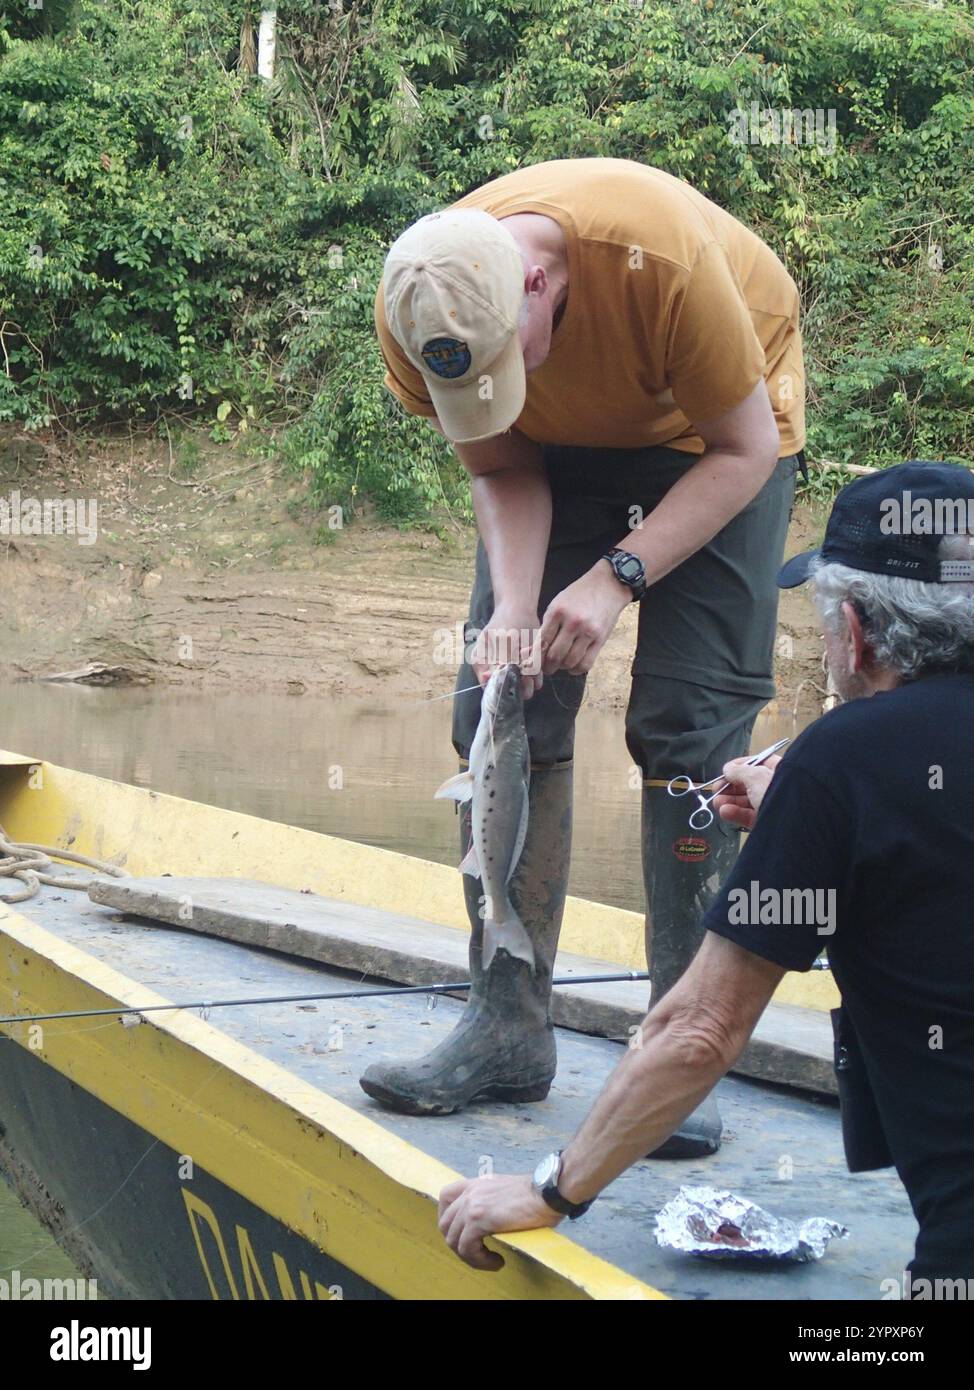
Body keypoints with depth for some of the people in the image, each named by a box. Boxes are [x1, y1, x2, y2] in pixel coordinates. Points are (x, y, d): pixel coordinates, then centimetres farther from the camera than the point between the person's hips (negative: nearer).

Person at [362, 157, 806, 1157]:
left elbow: (743, 451, -25)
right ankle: (507, 1030, 4)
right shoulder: (415, 314, -26)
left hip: (714, 430, -4)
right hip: (561, 440, 4)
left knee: (688, 727, -14)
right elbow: (499, 468, -10)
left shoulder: (664, 258, -39)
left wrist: (618, 577, -33)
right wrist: (513, 606, -27)